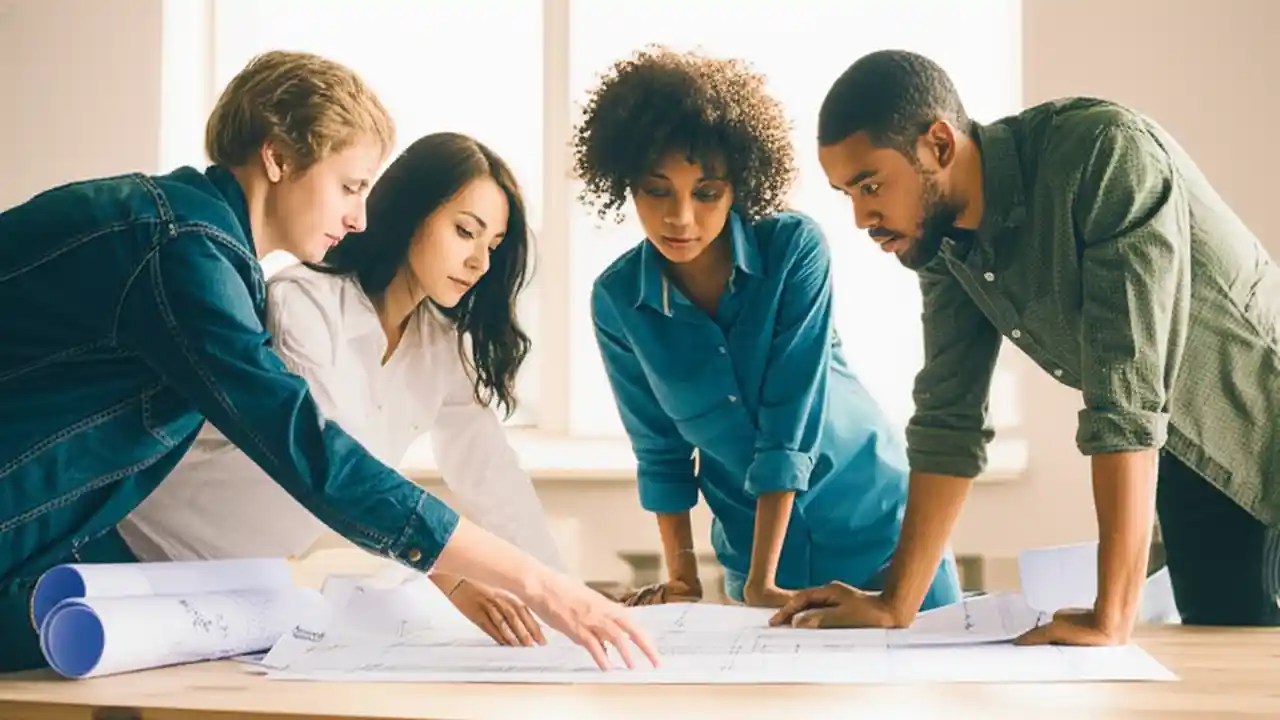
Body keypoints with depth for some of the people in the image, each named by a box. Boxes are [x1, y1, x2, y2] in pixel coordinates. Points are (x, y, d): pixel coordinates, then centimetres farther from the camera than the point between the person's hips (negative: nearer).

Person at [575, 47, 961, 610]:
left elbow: (789, 423, -23)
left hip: (873, 526, -2)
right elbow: (661, 452, -2)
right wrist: (681, 582, -3)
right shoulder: (617, 300, -12)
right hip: (752, 542, 2)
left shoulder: (795, 248, -20)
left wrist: (761, 581, -25)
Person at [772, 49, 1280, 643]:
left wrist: (1112, 617, -36)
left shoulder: (1106, 154, -31)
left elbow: (1127, 394, -35)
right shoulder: (941, 236, -9)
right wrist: (895, 604, -5)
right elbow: (948, 415, -3)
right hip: (1189, 461, 6)